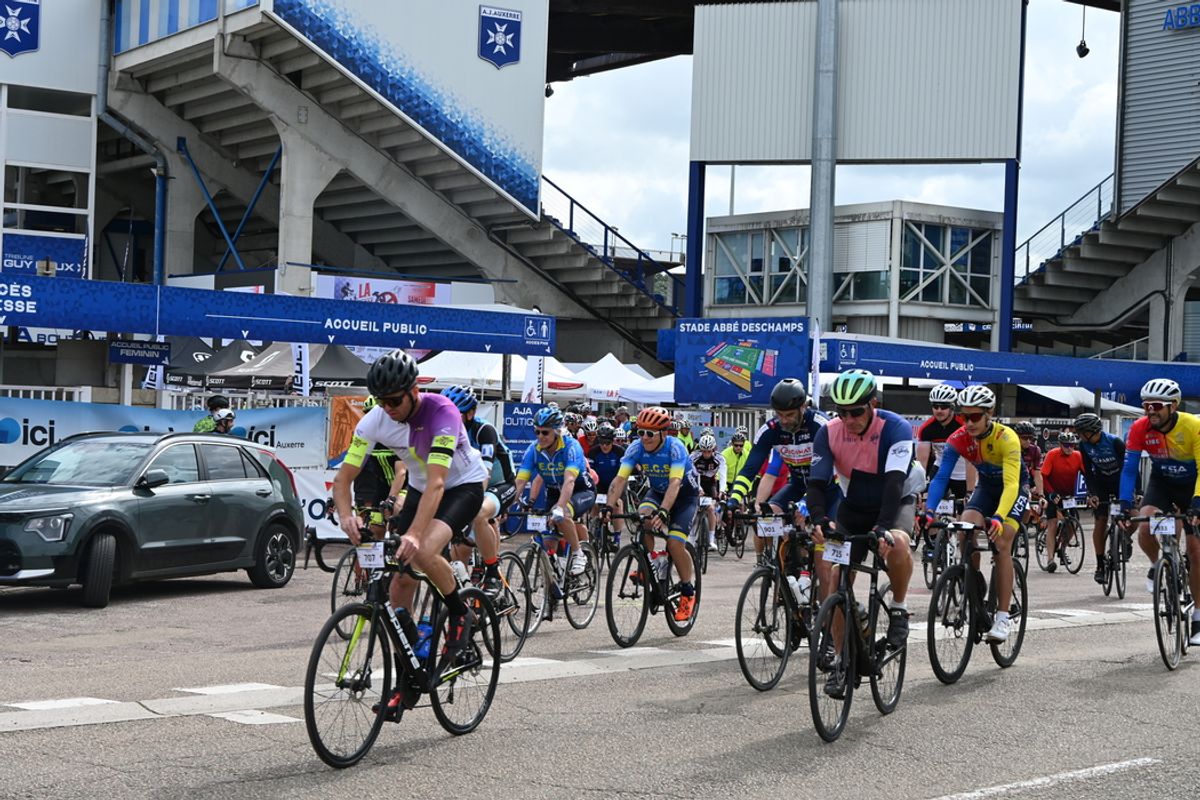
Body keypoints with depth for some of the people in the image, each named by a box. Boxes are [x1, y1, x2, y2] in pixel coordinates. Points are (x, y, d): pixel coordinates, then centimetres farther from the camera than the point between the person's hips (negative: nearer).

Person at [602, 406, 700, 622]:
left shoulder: (675, 447, -30)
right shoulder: (637, 448, -18)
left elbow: (675, 483, -41)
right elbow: (620, 478, -26)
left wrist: (663, 511, -55)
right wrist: (610, 505, -41)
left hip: (685, 494, -4)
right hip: (657, 491, 4)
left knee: (674, 542, -20)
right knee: (643, 515, -29)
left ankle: (688, 592, 0)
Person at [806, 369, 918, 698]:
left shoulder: (895, 428, -26)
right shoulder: (829, 433, -15)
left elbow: (895, 481, -37)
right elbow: (817, 482, -20)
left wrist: (883, 527, -50)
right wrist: (819, 519, -41)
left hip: (897, 501, -3)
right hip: (854, 506, 3)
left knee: (897, 543, -36)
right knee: (838, 576, -9)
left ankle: (899, 609, -11)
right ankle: (838, 658, 2)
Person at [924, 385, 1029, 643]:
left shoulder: (1006, 438, -32)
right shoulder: (958, 439, -21)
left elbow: (1010, 483, -40)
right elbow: (941, 477, -27)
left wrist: (998, 518, -55)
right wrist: (929, 511, -43)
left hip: (1014, 488, -4)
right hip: (986, 486, 4)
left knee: (1001, 543, -21)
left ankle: (1002, 619, -18)